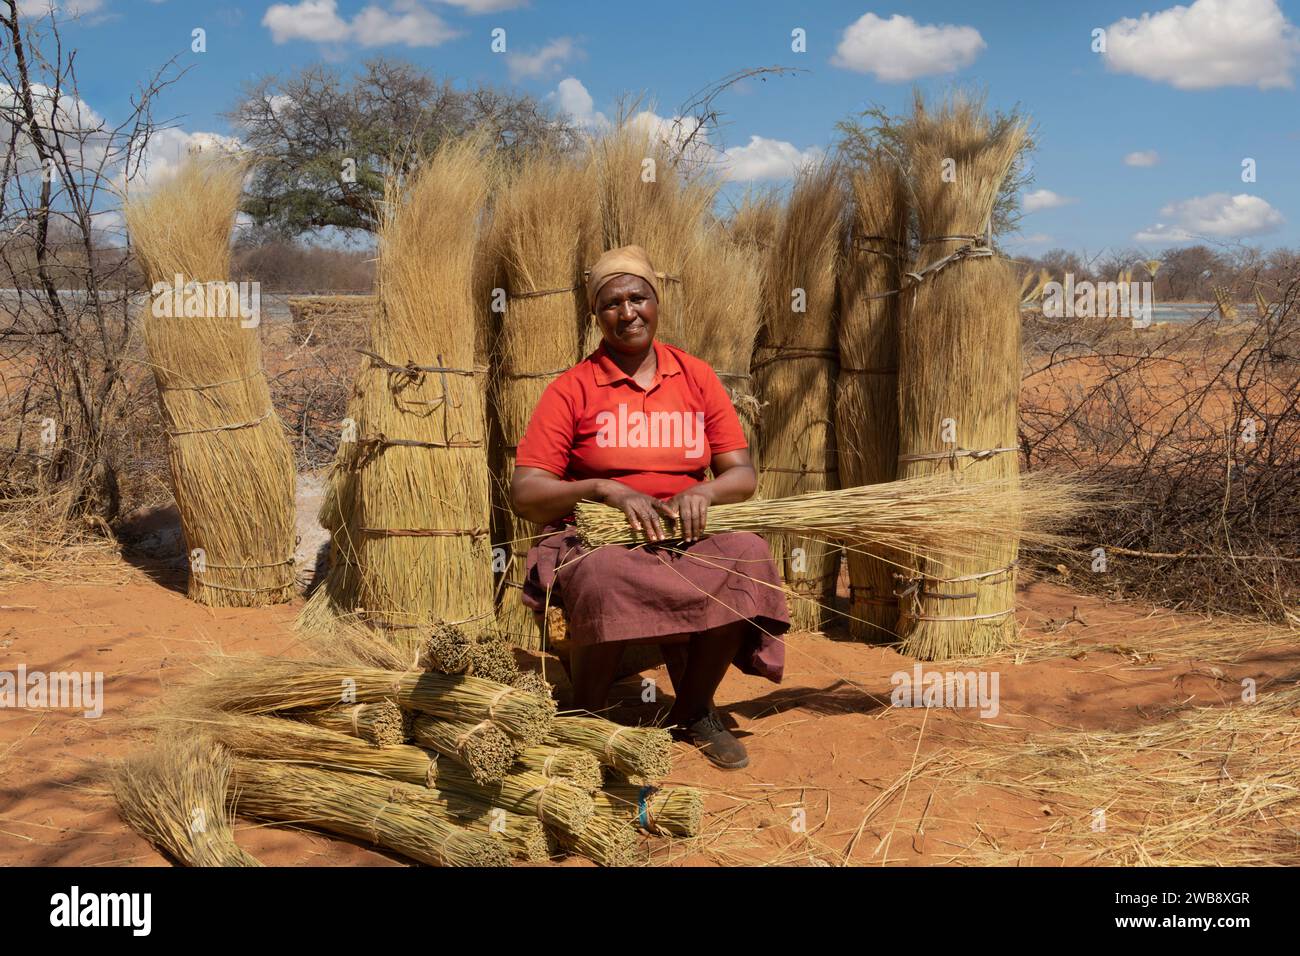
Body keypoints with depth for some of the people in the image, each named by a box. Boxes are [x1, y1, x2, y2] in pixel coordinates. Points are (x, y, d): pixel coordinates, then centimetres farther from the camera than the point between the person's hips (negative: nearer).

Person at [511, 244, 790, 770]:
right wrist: (605, 490, -21)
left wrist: (703, 491, -17)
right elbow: (523, 493, -6)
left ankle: (693, 709, -4)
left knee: (748, 557, -29)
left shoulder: (696, 377, 9)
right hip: (598, 542, -3)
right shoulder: (572, 389, 0)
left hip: (687, 538, 3)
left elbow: (742, 474, 6)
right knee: (605, 579, -38)